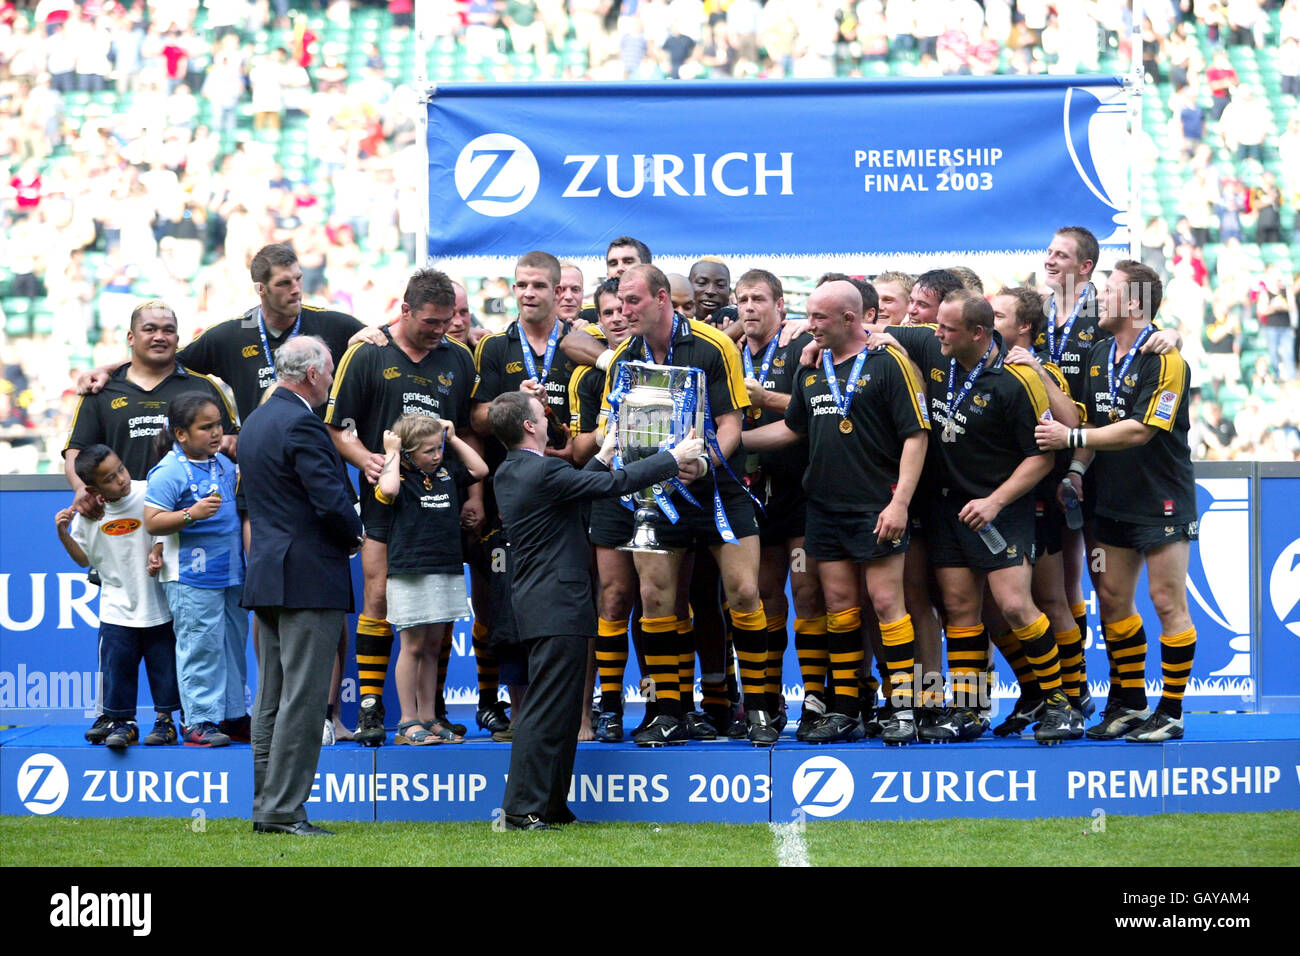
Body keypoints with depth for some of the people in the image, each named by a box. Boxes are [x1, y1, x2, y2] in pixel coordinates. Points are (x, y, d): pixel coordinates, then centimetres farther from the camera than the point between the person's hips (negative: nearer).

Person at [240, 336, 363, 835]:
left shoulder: (257, 421, 15)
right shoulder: (302, 426, -16)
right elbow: (332, 502, -21)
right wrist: (355, 535, 0)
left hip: (267, 576, 10)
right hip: (308, 579, -10)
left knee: (271, 700, 12)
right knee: (303, 699, -7)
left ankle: (265, 807, 14)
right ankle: (284, 810, -8)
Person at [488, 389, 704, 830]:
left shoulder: (508, 473, 12)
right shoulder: (543, 471, -17)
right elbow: (617, 484, -13)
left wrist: (601, 458, 37)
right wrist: (674, 458, -2)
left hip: (539, 605, 10)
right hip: (557, 606, -10)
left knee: (558, 709, 15)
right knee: (547, 709, -8)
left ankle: (551, 806, 18)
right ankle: (522, 808, -9)